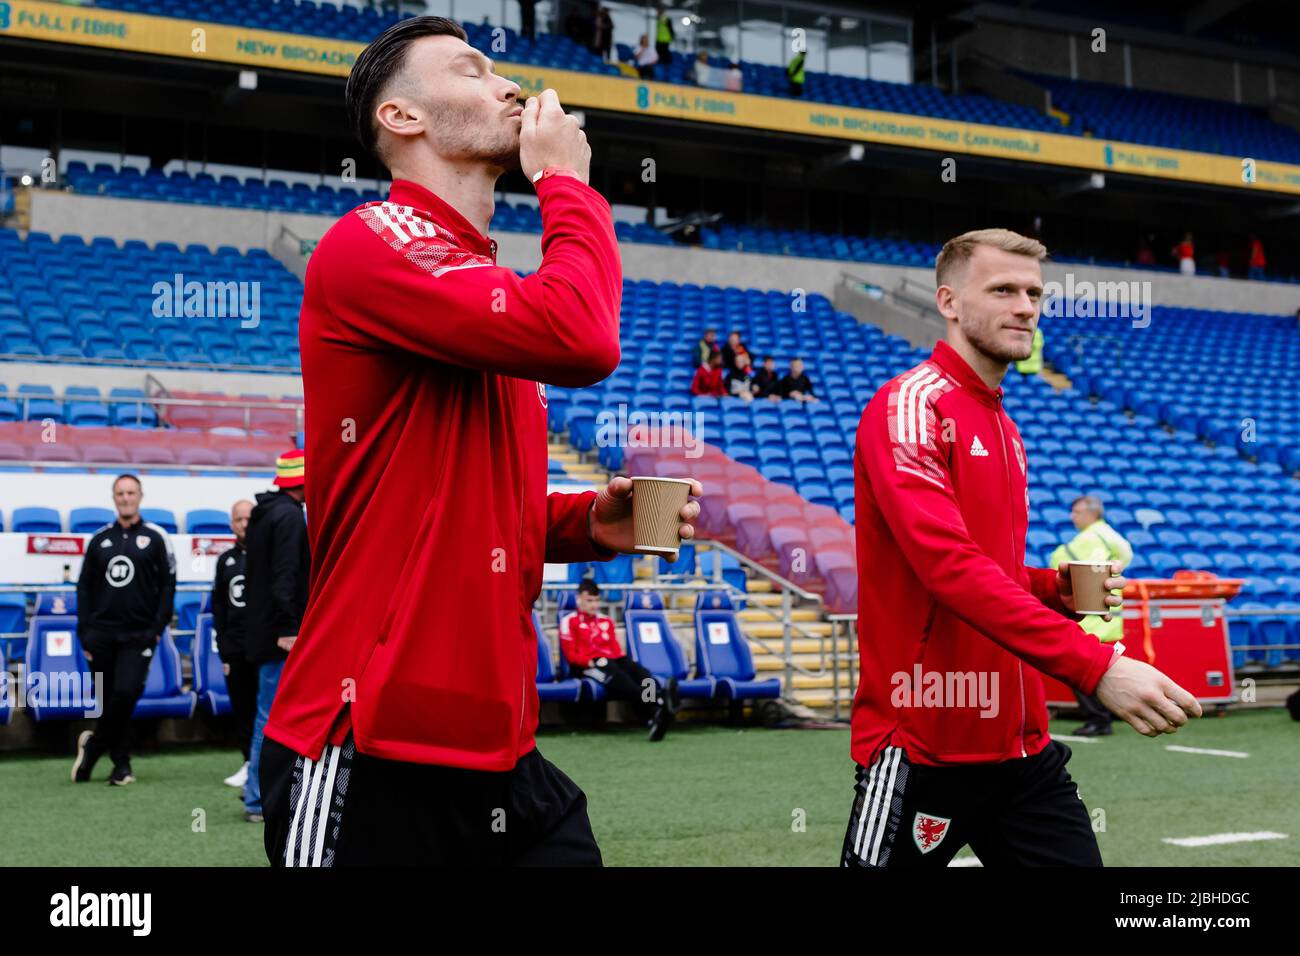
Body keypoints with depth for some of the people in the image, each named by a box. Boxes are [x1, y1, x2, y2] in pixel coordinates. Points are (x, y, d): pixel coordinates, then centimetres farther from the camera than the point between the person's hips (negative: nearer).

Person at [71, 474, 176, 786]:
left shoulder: (155, 538, 4)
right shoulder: (99, 539, 12)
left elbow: (167, 585, 2)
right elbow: (84, 587, 13)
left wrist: (157, 628, -7)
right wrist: (85, 632, 5)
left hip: (138, 636, -3)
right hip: (101, 635, 3)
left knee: (126, 693, -17)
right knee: (108, 700, 4)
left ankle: (93, 745, 2)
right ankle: (121, 763, 15)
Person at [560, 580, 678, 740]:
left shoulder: (606, 622, 30)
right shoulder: (569, 622, 12)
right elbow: (570, 654, 2)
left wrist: (624, 662, 1)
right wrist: (590, 662, -14)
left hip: (612, 661, 5)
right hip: (586, 666, -5)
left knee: (636, 670, -30)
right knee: (615, 675, -38)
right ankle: (655, 706, -64)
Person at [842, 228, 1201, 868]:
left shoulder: (1005, 429, 15)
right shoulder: (909, 406, -12)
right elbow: (950, 564, -25)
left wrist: (1058, 589, 4)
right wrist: (1095, 665, -31)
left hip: (1019, 743, 8)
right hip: (923, 752, -8)